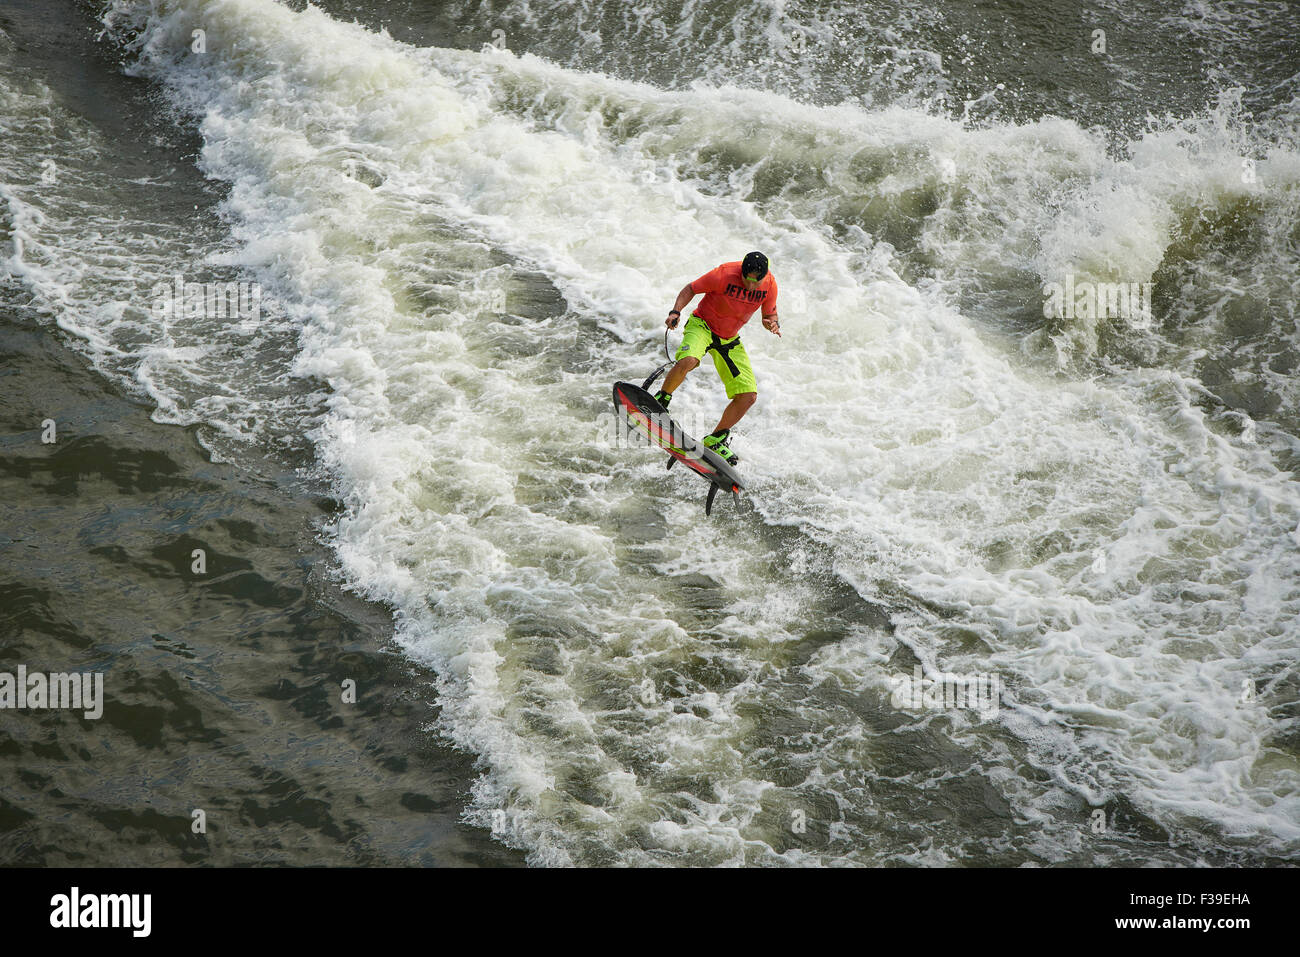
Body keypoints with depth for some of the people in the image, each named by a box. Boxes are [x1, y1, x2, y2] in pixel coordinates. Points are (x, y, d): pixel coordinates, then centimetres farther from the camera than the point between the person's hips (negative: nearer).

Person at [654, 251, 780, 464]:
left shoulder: (770, 284, -10)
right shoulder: (725, 274, -23)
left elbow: (769, 314, 5)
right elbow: (690, 289, -10)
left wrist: (773, 324, -19)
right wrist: (675, 312, -26)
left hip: (729, 340, 5)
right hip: (702, 325, -5)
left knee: (748, 396, -6)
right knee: (688, 360, -38)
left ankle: (715, 440, 12)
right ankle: (660, 401, -12)